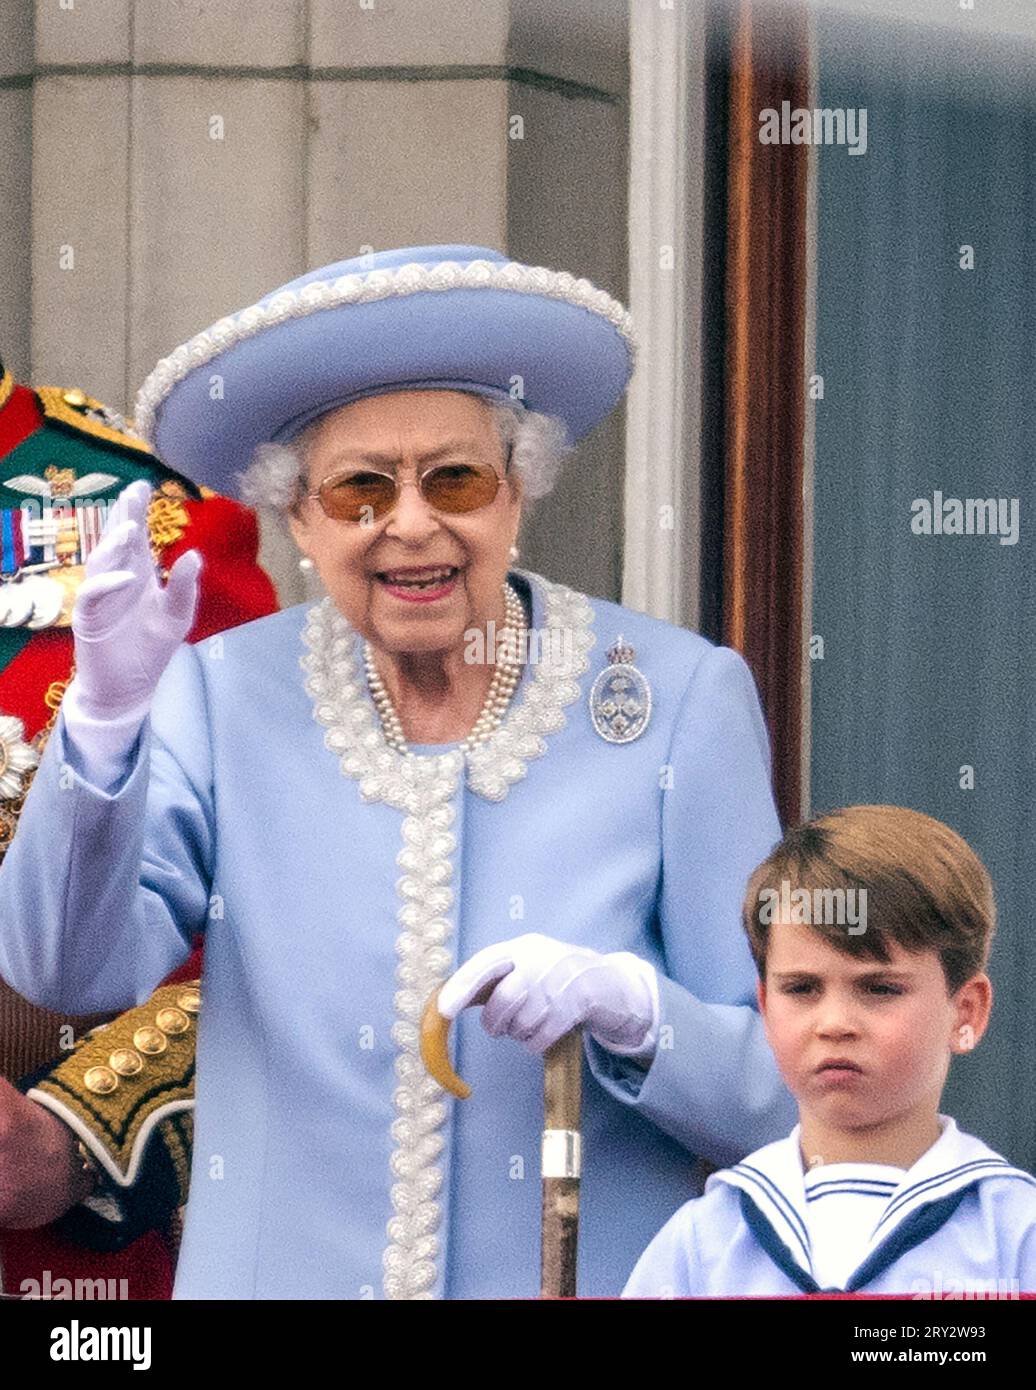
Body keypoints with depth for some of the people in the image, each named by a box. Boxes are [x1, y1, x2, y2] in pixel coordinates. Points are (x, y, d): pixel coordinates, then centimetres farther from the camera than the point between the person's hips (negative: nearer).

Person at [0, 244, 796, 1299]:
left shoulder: (682, 699, -4)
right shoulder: (223, 699, 0)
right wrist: (105, 724, -25)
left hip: (582, 1284, -1)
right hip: (278, 1273, 1)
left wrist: (626, 1006, -21)